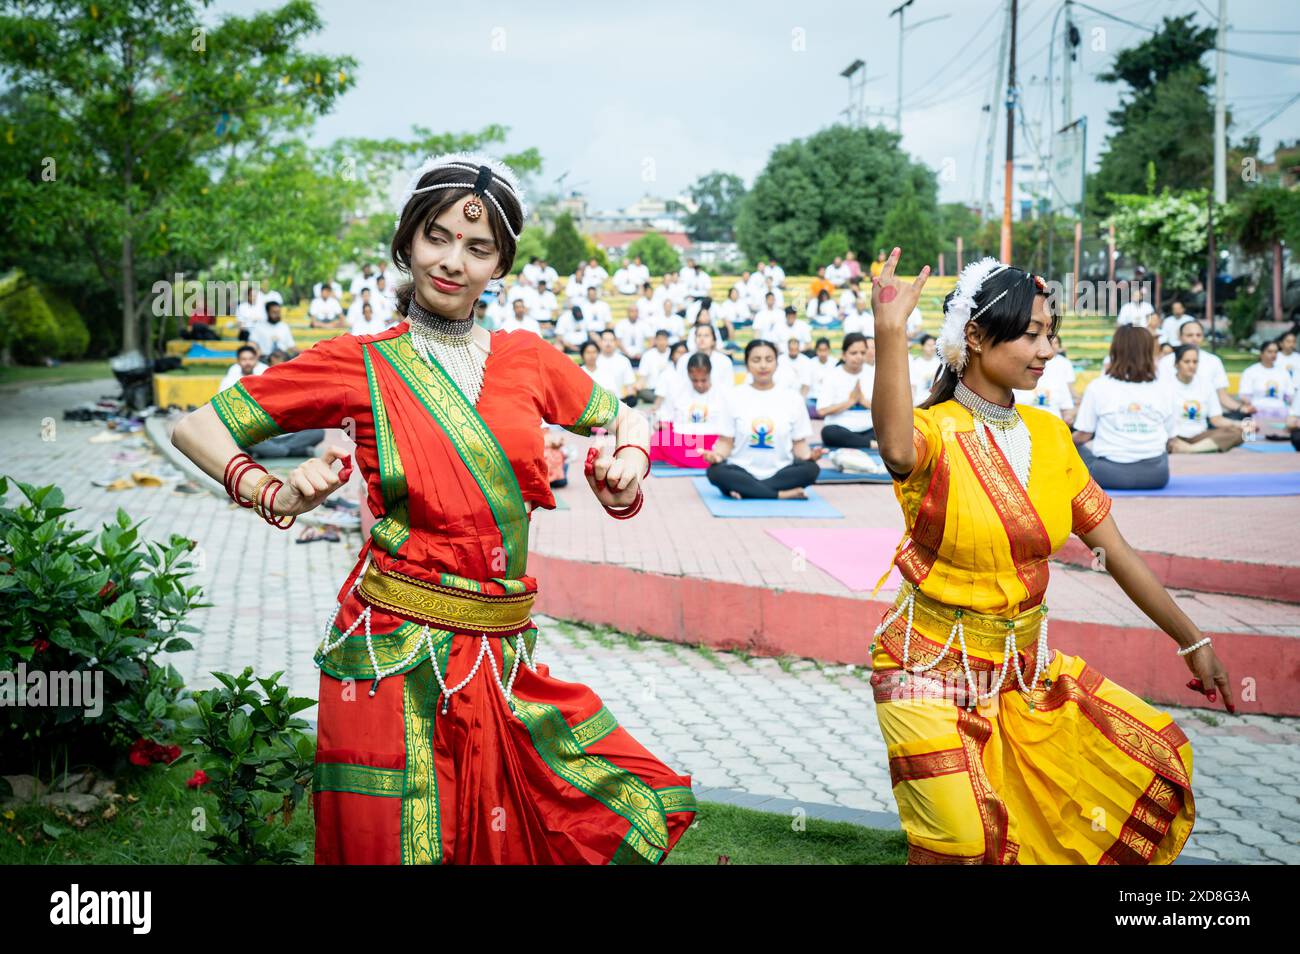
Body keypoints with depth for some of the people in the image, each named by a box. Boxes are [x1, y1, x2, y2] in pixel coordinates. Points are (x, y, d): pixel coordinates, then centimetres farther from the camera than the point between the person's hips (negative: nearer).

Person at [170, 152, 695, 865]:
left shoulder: (526, 358, 8)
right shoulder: (360, 364, 0)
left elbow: (625, 418, 25)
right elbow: (195, 428, 4)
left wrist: (629, 459, 2)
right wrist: (272, 496, -13)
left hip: (506, 658, 4)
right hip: (398, 653, -3)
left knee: (644, 812, 2)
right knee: (399, 846, 0)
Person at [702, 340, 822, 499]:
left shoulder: (792, 398, 4)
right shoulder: (734, 396, 2)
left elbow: (799, 443, 6)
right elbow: (726, 442, 2)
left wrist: (809, 455, -17)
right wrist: (716, 455, -21)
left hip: (780, 472, 1)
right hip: (742, 471, -1)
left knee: (810, 469, -28)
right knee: (715, 471, -32)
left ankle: (743, 490, -22)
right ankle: (783, 494, -27)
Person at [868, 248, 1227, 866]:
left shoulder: (1050, 436, 4)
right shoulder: (933, 431, -14)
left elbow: (1116, 552, 9)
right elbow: (897, 449, -42)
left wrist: (1192, 642, 12)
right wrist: (890, 332, -53)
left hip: (1025, 664, 6)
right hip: (934, 666, -6)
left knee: (1160, 755, 7)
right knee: (962, 846, -14)